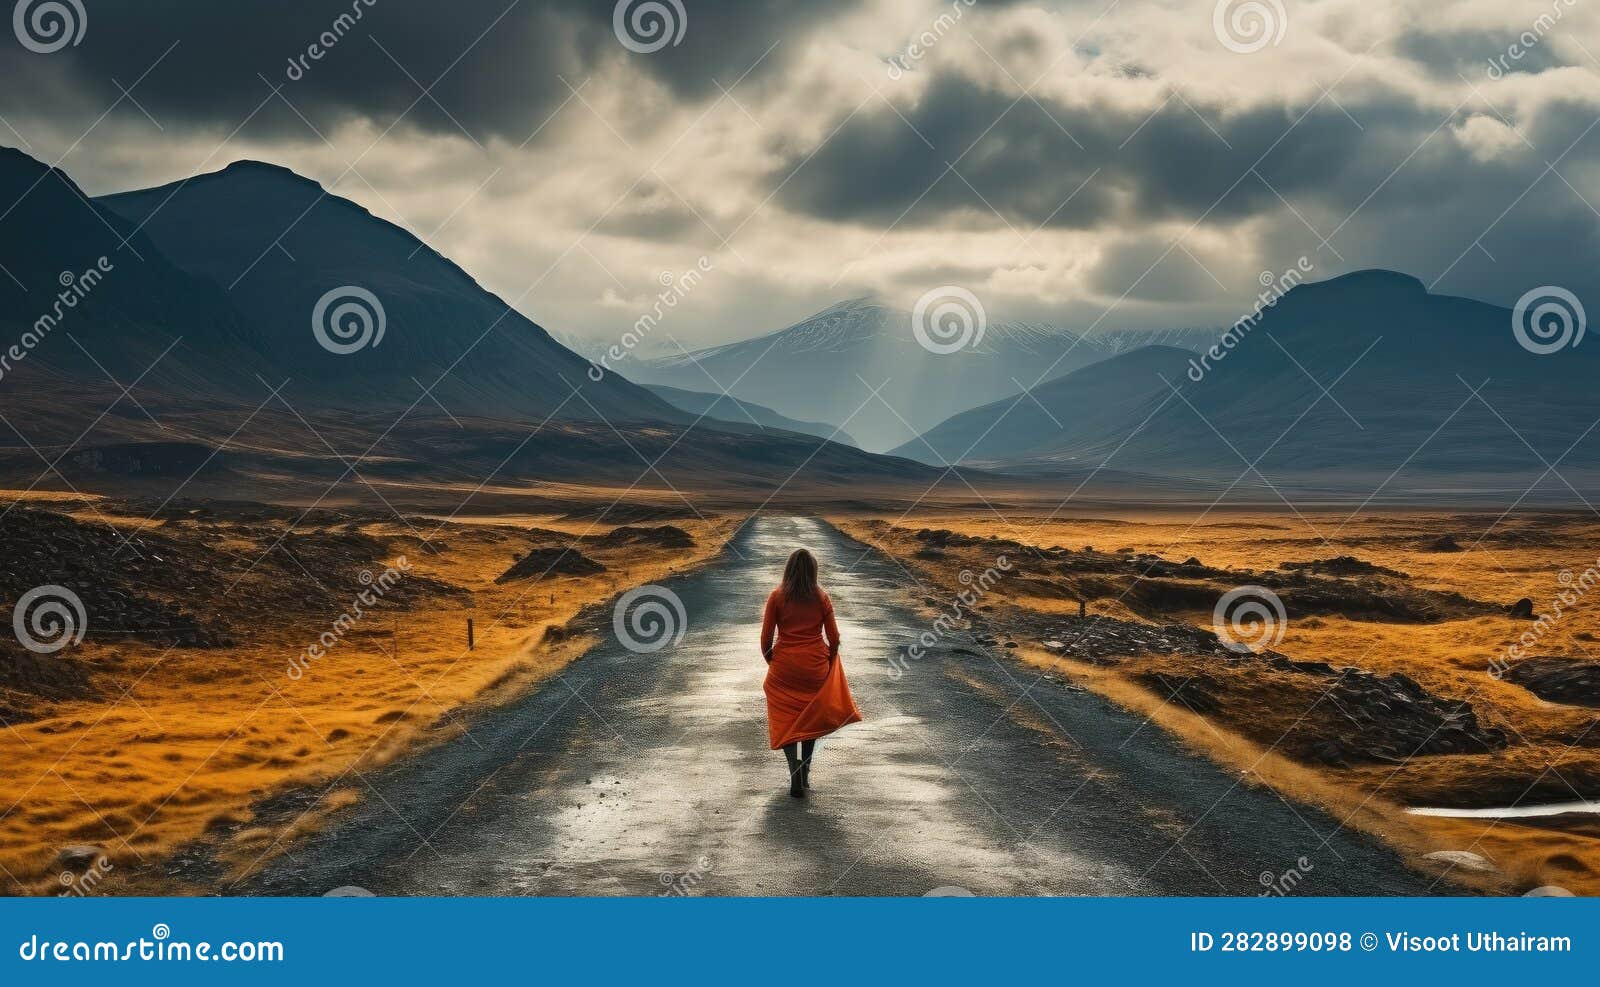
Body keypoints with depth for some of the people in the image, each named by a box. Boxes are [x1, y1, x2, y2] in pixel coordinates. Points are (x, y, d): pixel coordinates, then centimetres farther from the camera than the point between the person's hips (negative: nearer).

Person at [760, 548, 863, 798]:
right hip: (815, 667, 1)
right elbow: (834, 638, 0)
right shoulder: (821, 598, -2)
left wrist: (771, 662, 12)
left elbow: (766, 637, -4)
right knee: (810, 718, 16)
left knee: (786, 720, 6)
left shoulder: (777, 597, -6)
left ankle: (796, 768, -14)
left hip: (784, 667, -1)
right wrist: (829, 662, 17)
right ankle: (804, 773, 21)